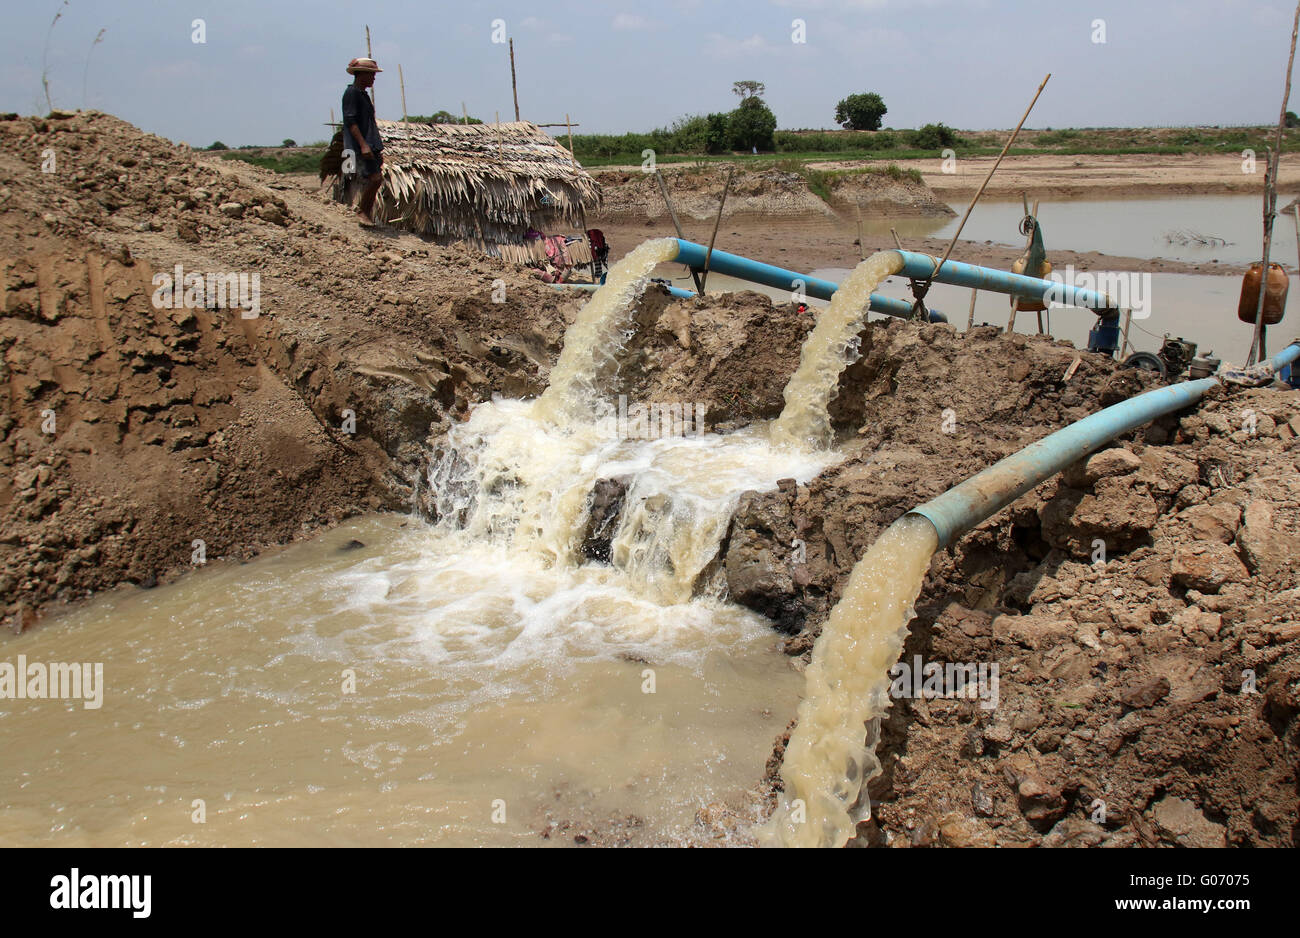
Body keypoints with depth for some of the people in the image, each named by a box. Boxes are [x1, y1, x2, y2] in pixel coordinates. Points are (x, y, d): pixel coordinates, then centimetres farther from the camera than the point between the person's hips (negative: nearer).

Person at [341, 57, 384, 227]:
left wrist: (378, 148, 26)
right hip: (359, 146, -10)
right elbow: (350, 121, -16)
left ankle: (367, 214, 12)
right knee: (375, 178, -17)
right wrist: (363, 144, -25)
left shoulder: (363, 94, 22)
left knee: (374, 181, 6)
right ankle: (362, 211, -2)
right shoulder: (351, 92, -8)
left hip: (371, 145, 10)